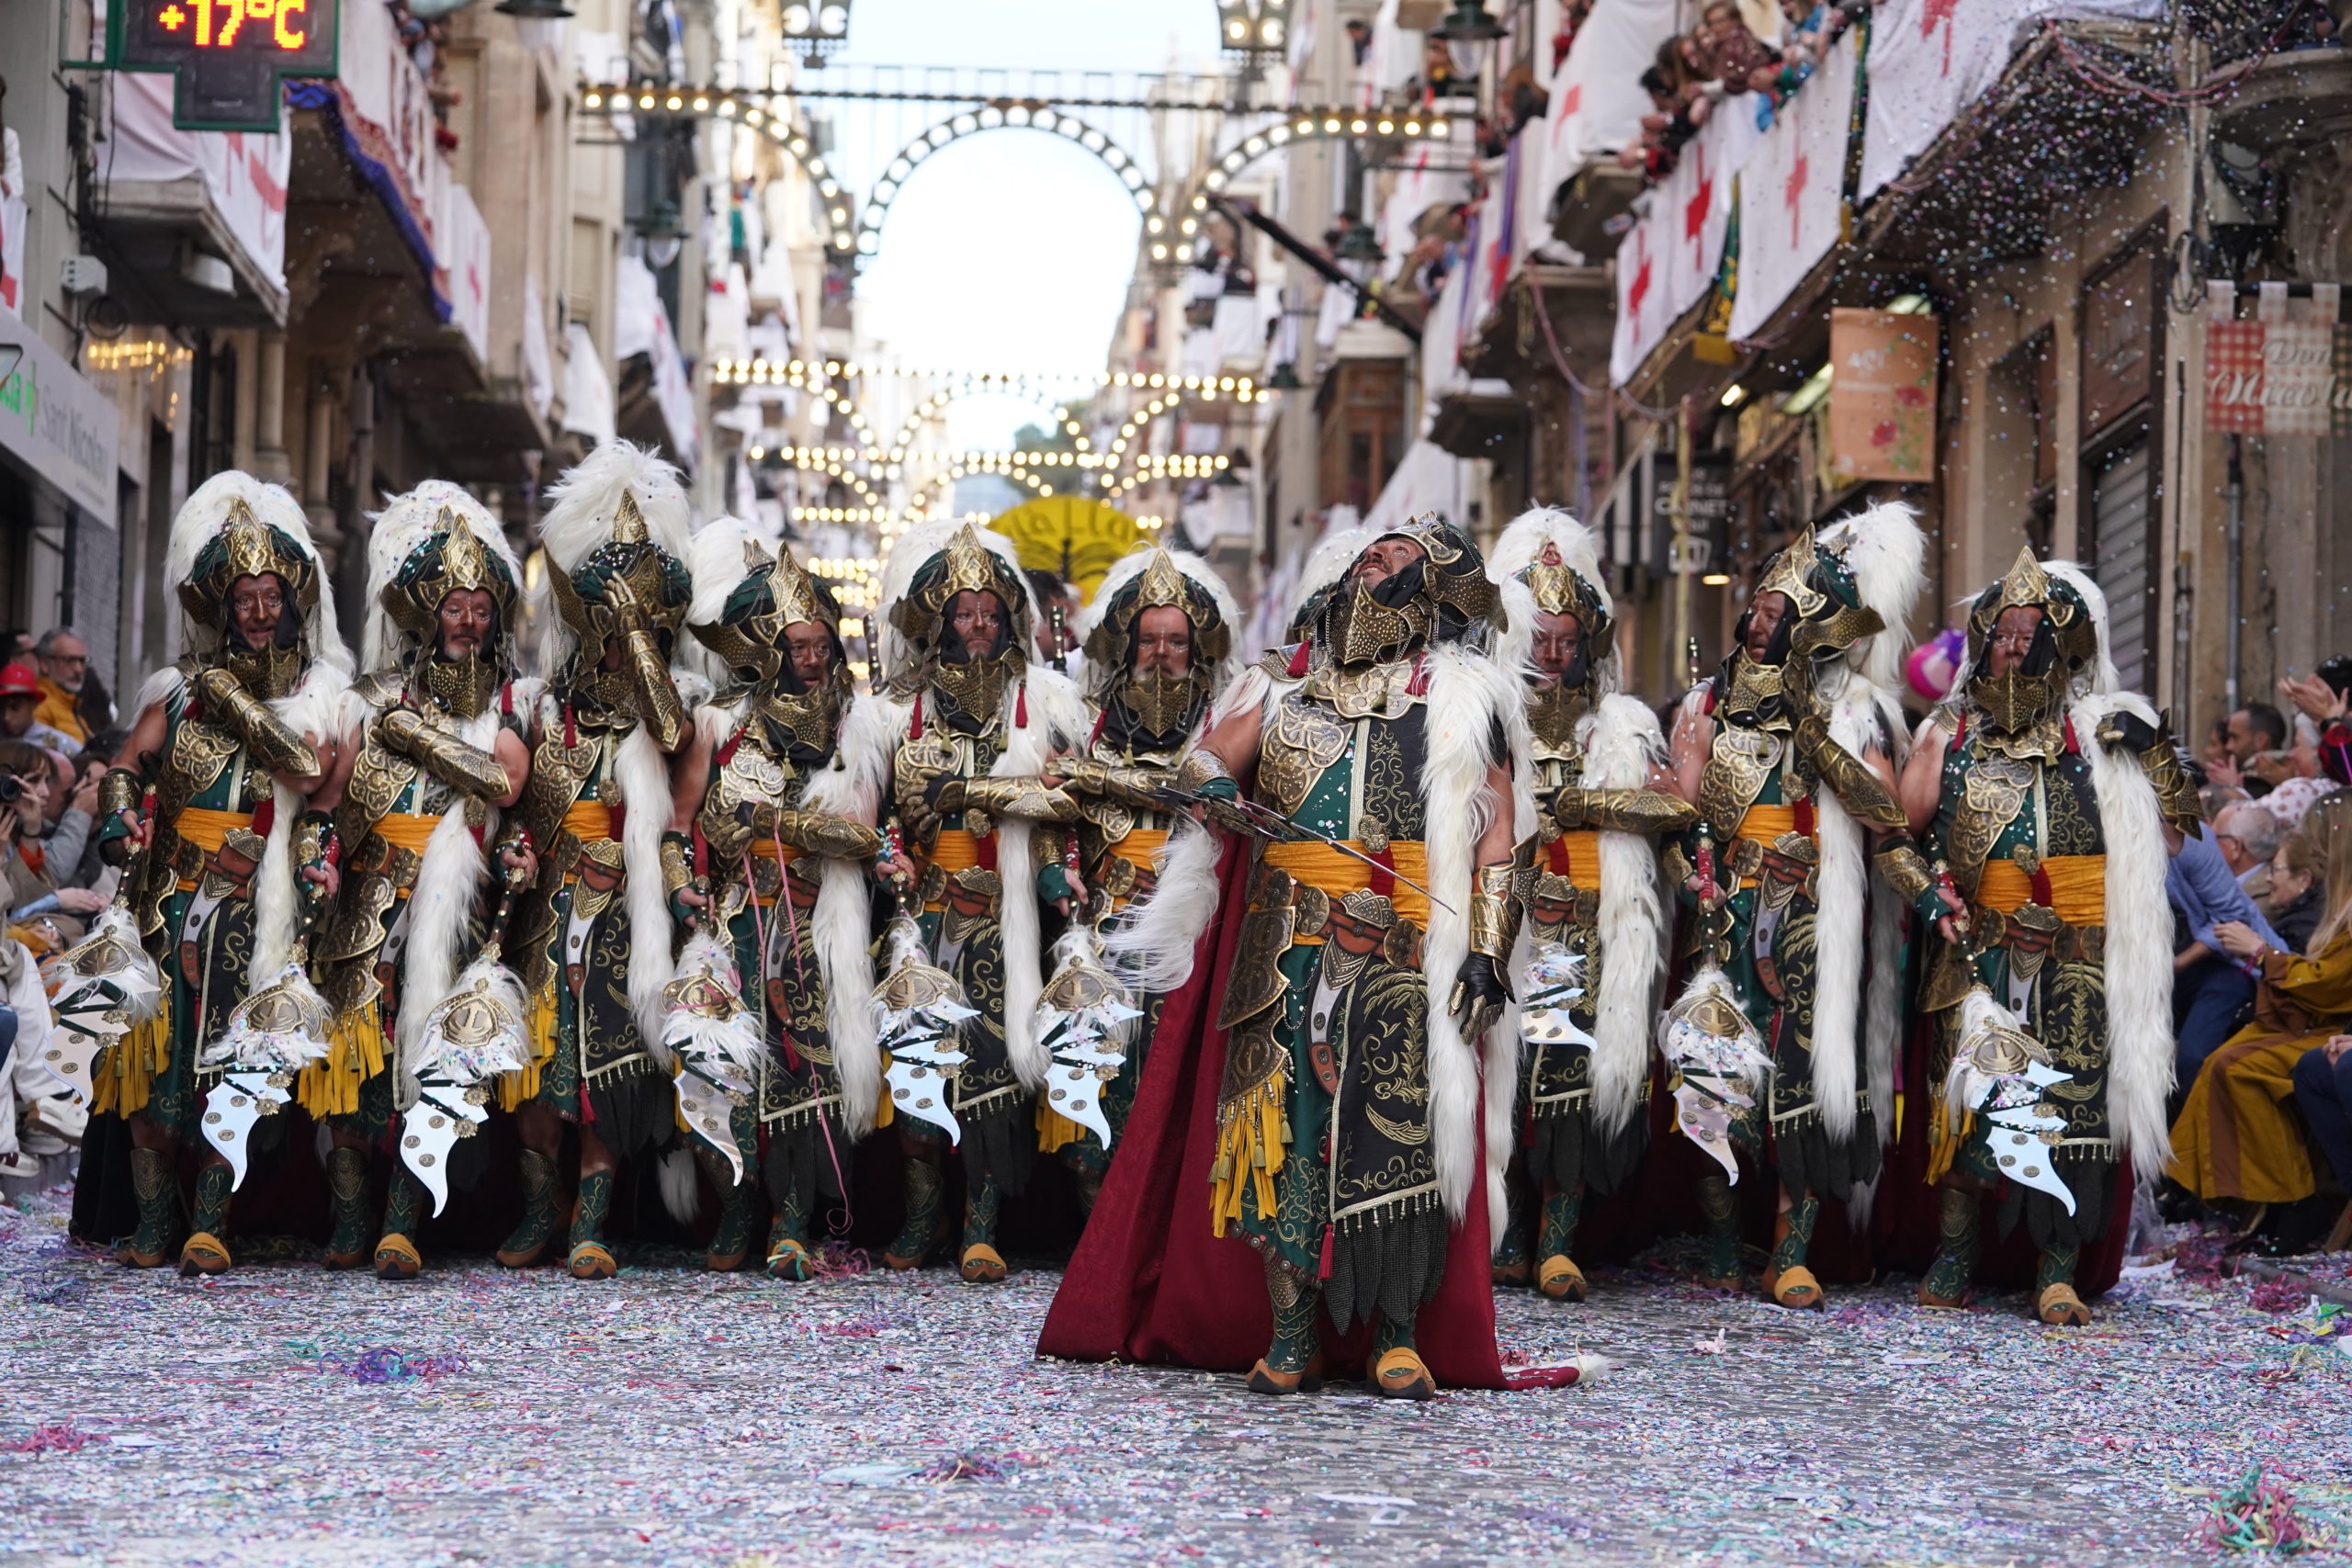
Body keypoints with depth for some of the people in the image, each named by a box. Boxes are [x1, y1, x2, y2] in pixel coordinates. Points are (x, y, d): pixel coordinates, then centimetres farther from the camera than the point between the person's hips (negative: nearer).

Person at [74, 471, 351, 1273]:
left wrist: (316, 857, -10)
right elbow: (127, 768, 9)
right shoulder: (182, 691, 11)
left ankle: (209, 1225, -4)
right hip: (168, 897, 1)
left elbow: (316, 802, 5)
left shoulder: (318, 702, 7)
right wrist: (122, 822, -5)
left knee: (226, 1059, -7)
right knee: (155, 1052, -4)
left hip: (248, 907, -1)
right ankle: (153, 1226, -1)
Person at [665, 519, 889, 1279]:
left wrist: (779, 821, -11)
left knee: (805, 1053, -12)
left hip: (814, 925, 0)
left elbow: (864, 836, -1)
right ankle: (736, 1212, 4)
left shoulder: (856, 727, 8)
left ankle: (791, 1223, -10)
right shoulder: (720, 725, 8)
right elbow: (679, 825, 9)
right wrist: (686, 892, -6)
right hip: (735, 919, 0)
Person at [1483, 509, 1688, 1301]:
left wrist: (1579, 802, -6)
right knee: (1505, 1061, -7)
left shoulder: (1620, 728, 14)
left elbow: (1676, 802, 0)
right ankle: (1509, 1233, -2)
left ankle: (1558, 1240, -7)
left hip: (1588, 927, 0)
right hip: (1506, 917, 0)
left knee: (1574, 1061, -9)